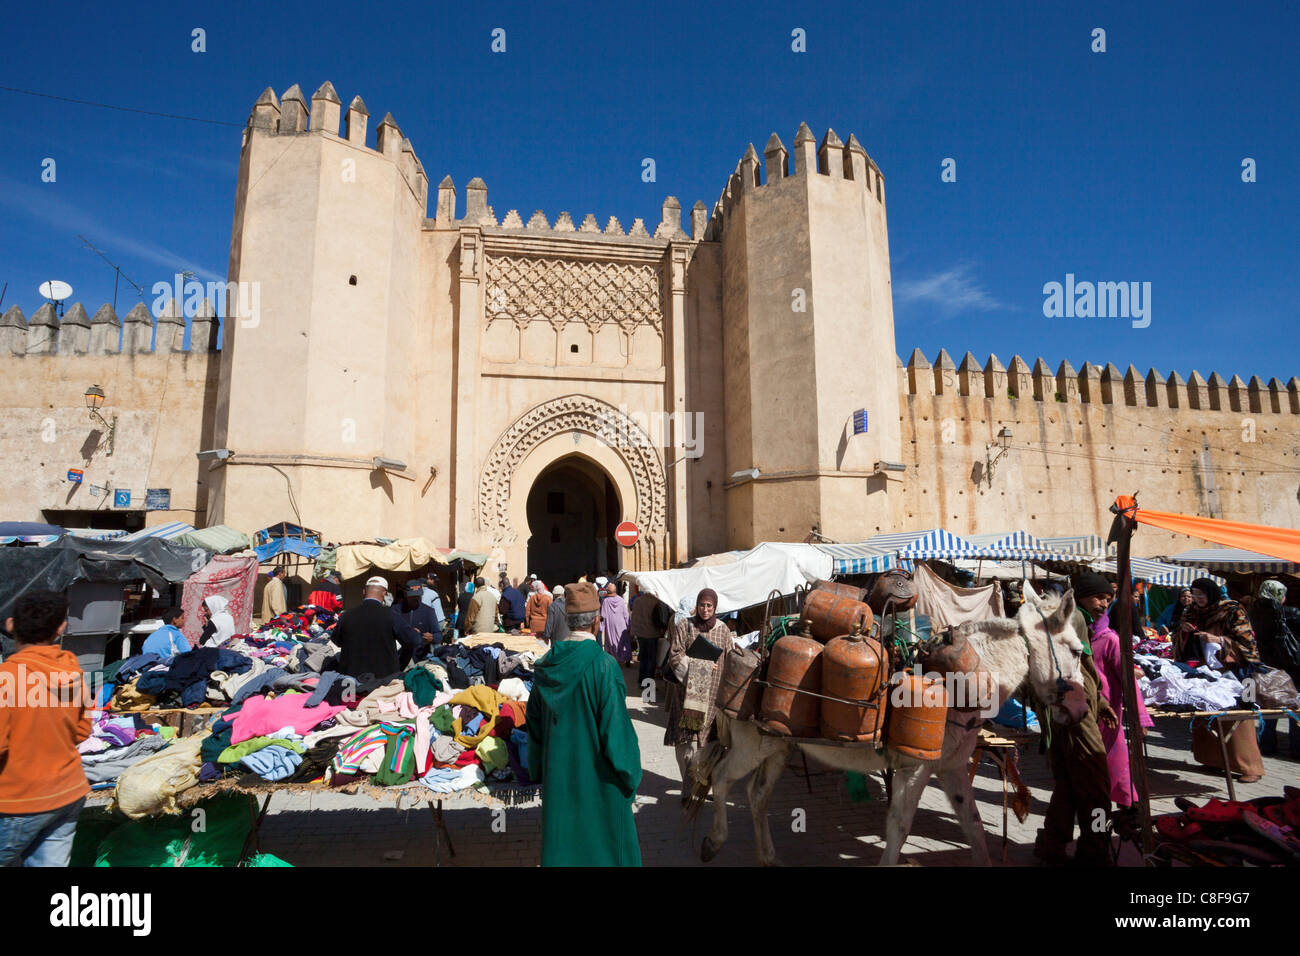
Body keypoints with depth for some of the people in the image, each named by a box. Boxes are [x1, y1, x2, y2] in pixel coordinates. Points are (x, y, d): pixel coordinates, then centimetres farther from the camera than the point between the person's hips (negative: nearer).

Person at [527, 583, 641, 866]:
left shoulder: (546, 664, -6)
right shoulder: (603, 665, -22)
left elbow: (534, 720, 4)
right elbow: (615, 726, -19)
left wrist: (538, 769, 18)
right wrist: (630, 776, -6)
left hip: (558, 769, 5)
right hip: (596, 773, -5)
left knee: (562, 836, 18)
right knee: (605, 838, 14)